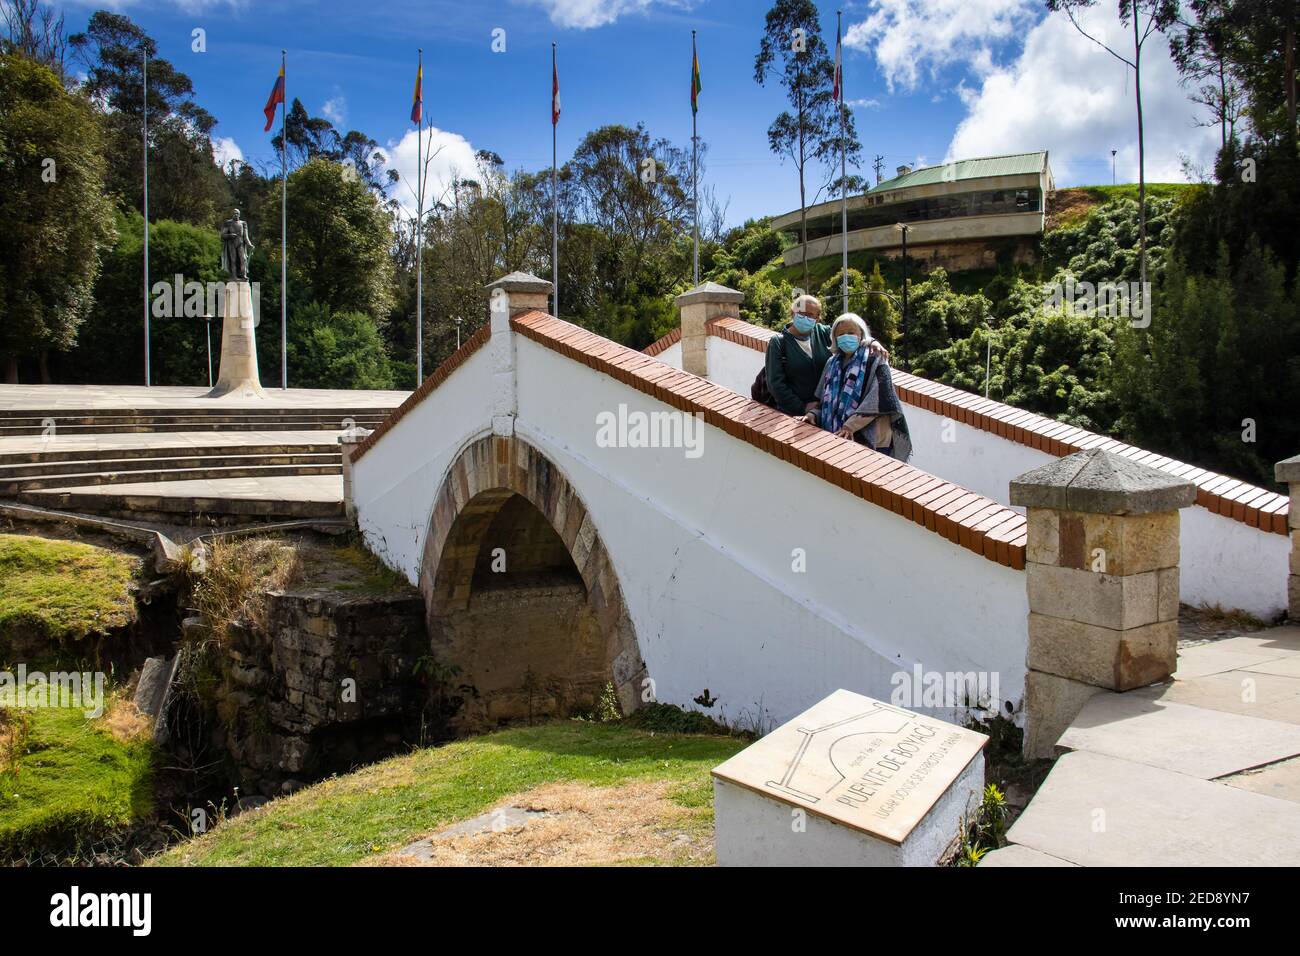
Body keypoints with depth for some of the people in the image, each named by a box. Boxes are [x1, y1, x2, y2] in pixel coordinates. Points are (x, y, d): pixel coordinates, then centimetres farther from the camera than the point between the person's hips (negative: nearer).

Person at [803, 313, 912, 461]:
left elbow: (878, 400, -15)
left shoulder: (875, 361, -5)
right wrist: (814, 414, -4)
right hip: (838, 437, 5)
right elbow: (824, 397, 17)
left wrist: (852, 424, -23)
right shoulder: (832, 363, 14)